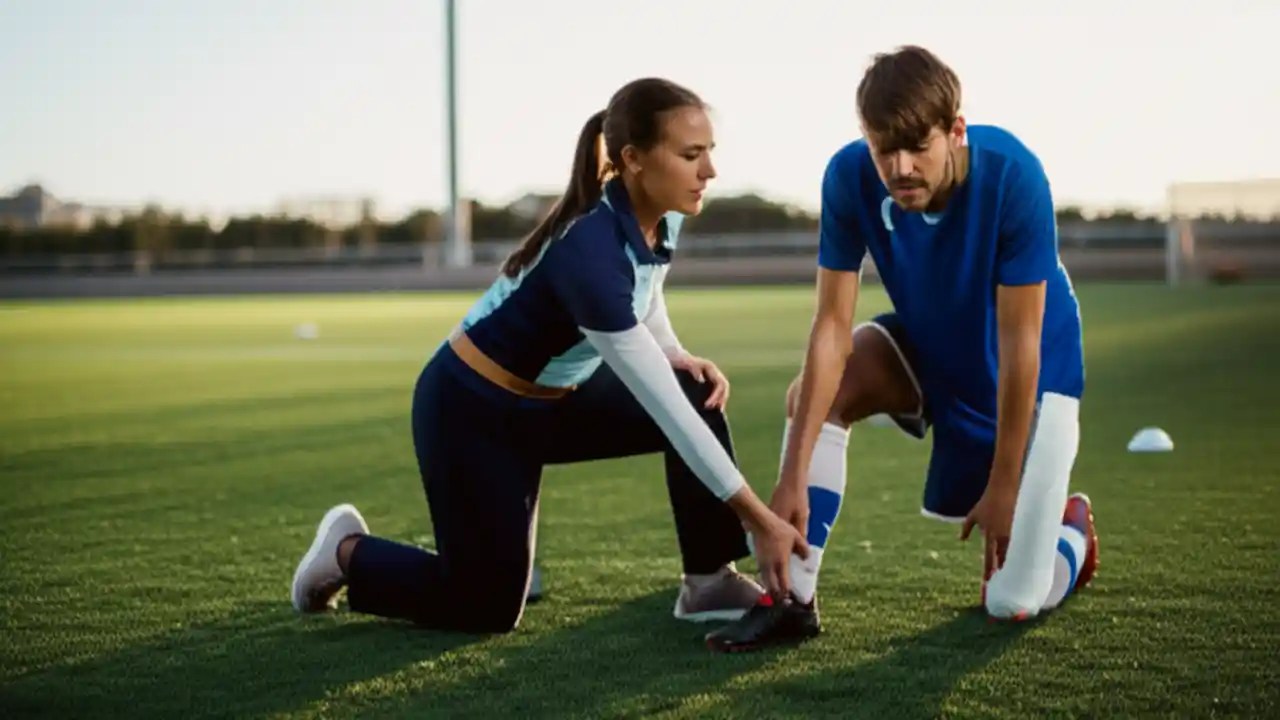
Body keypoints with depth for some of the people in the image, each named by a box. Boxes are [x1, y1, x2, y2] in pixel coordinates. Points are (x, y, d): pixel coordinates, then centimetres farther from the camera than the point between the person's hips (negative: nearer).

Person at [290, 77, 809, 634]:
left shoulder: (660, 219, -10)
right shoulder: (590, 251, -35)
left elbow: (642, 306, 12)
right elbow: (662, 405, -36)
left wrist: (680, 359, -12)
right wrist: (758, 519, -34)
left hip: (550, 399, 8)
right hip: (470, 408, -8)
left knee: (698, 394, -14)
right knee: (488, 610, -3)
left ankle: (709, 582, -4)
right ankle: (347, 551, 21)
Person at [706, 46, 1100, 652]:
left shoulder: (1012, 176, -35)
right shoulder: (850, 176, -25)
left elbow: (1018, 344, -30)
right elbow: (832, 324, -25)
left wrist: (1004, 489, -25)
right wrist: (793, 478, -31)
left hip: (1031, 372, -4)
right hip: (929, 344, 4)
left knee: (1013, 602, -8)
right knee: (810, 394, -23)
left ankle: (1070, 529, 28)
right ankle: (795, 599, -13)